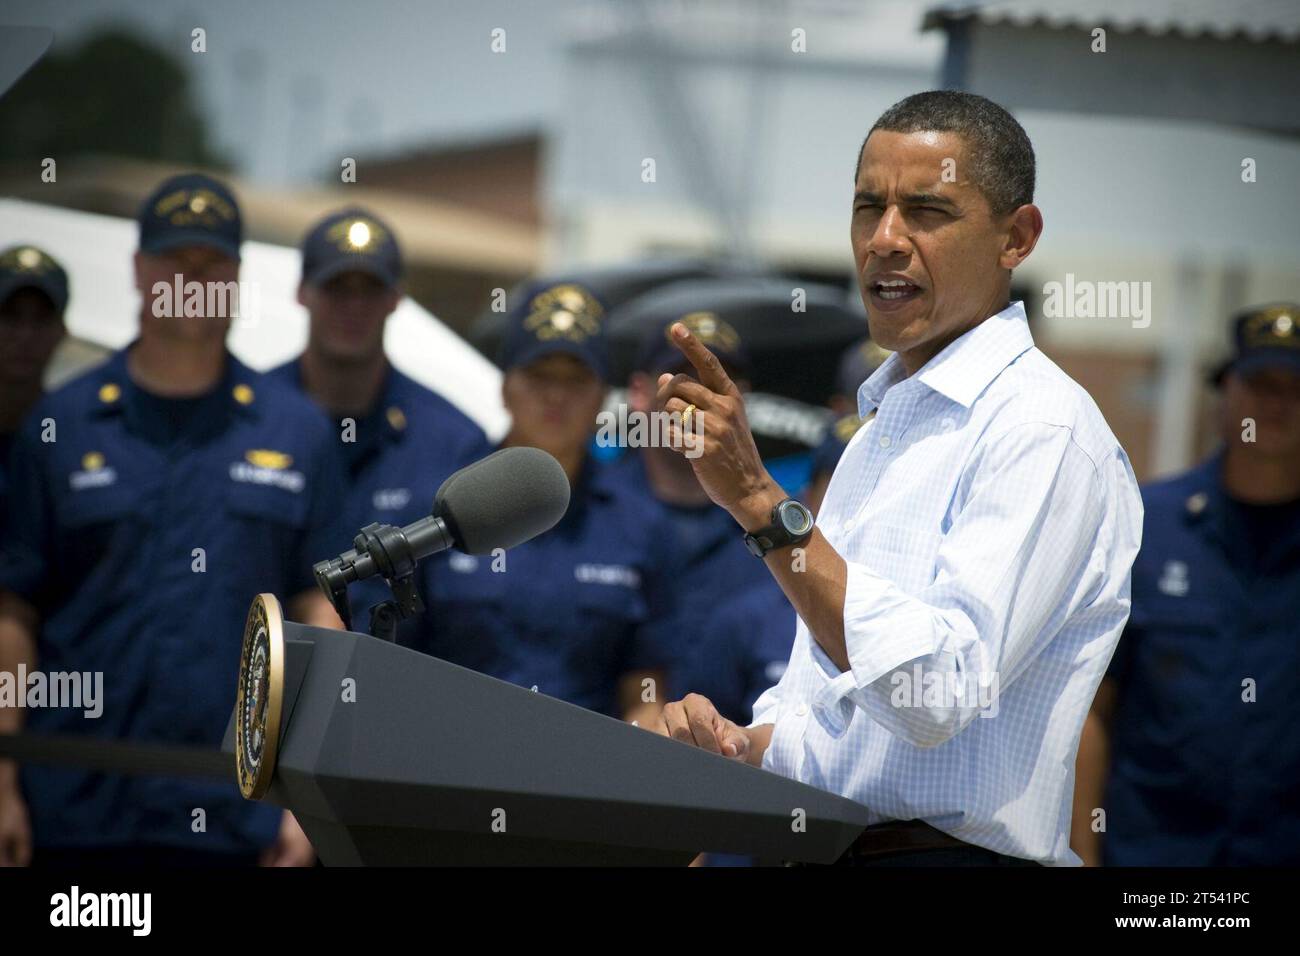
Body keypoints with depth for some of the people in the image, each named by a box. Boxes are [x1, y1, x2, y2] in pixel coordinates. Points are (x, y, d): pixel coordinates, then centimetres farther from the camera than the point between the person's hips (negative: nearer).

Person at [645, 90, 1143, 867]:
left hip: (954, 854, -7)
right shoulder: (884, 427, 19)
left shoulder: (1044, 431, -7)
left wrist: (760, 501, -19)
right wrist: (741, 747, 5)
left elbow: (939, 692, -19)